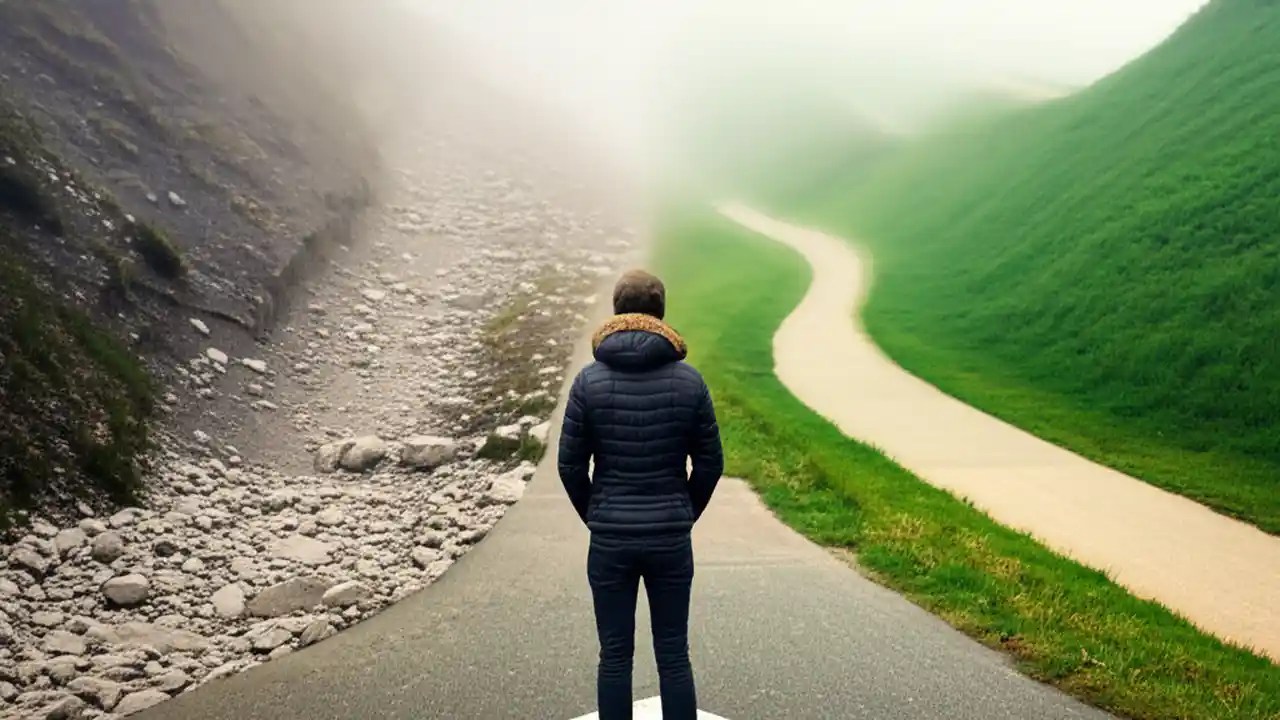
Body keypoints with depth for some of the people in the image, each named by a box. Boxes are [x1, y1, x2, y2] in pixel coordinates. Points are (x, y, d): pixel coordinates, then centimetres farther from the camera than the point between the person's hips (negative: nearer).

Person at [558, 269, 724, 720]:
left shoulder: (589, 381, -6)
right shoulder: (689, 380, -5)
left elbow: (570, 465, -3)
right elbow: (710, 463, 0)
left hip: (610, 539, 0)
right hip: (672, 539, 1)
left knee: (615, 656, 10)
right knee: (673, 655, 10)